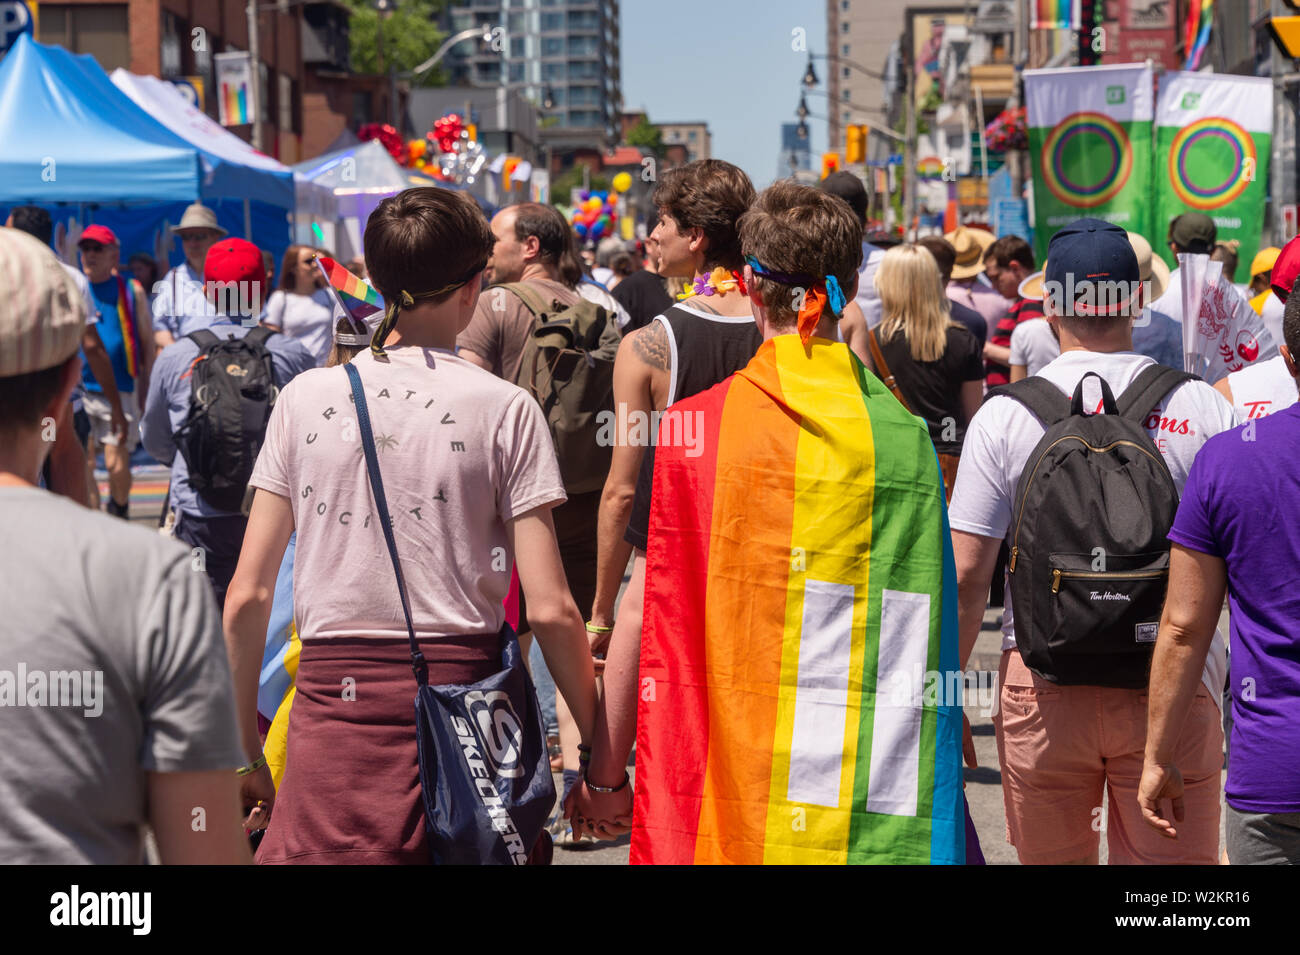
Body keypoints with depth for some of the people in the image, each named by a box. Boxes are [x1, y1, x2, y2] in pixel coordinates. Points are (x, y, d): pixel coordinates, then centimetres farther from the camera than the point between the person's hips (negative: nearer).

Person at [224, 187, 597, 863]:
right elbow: (549, 610, -6)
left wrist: (245, 750, 12)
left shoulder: (305, 398, 4)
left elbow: (247, 596, 3)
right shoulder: (505, 409, -1)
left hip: (332, 704, 1)